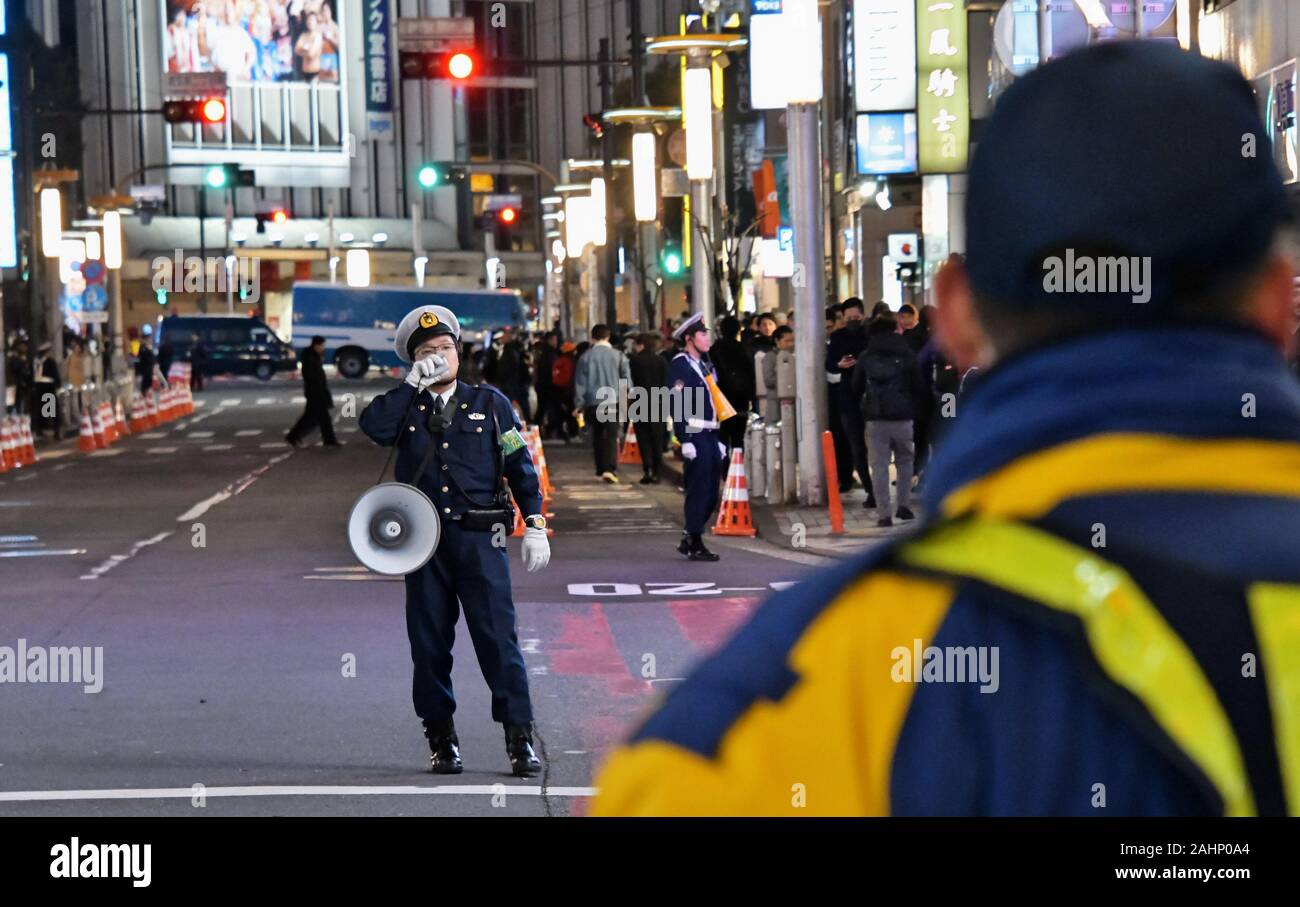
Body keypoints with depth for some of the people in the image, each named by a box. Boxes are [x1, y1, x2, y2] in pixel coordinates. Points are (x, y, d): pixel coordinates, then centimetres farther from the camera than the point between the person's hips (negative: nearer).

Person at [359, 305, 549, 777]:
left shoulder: (489, 402, 9)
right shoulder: (405, 407, 10)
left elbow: (521, 467, 8)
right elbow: (373, 425, -14)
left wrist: (535, 525, 0)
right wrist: (414, 383, -9)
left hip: (480, 539, -1)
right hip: (424, 542, 2)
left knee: (498, 637, -8)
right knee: (429, 642, 5)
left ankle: (519, 738, -4)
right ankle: (440, 738, 15)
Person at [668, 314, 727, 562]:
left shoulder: (706, 365, 21)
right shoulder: (680, 364, -8)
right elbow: (677, 404, -15)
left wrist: (719, 440, 20)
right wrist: (685, 441, -21)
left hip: (711, 436, 9)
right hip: (695, 436, -9)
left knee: (711, 494, 9)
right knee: (698, 491, -6)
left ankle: (690, 539, 19)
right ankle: (694, 544, -1)